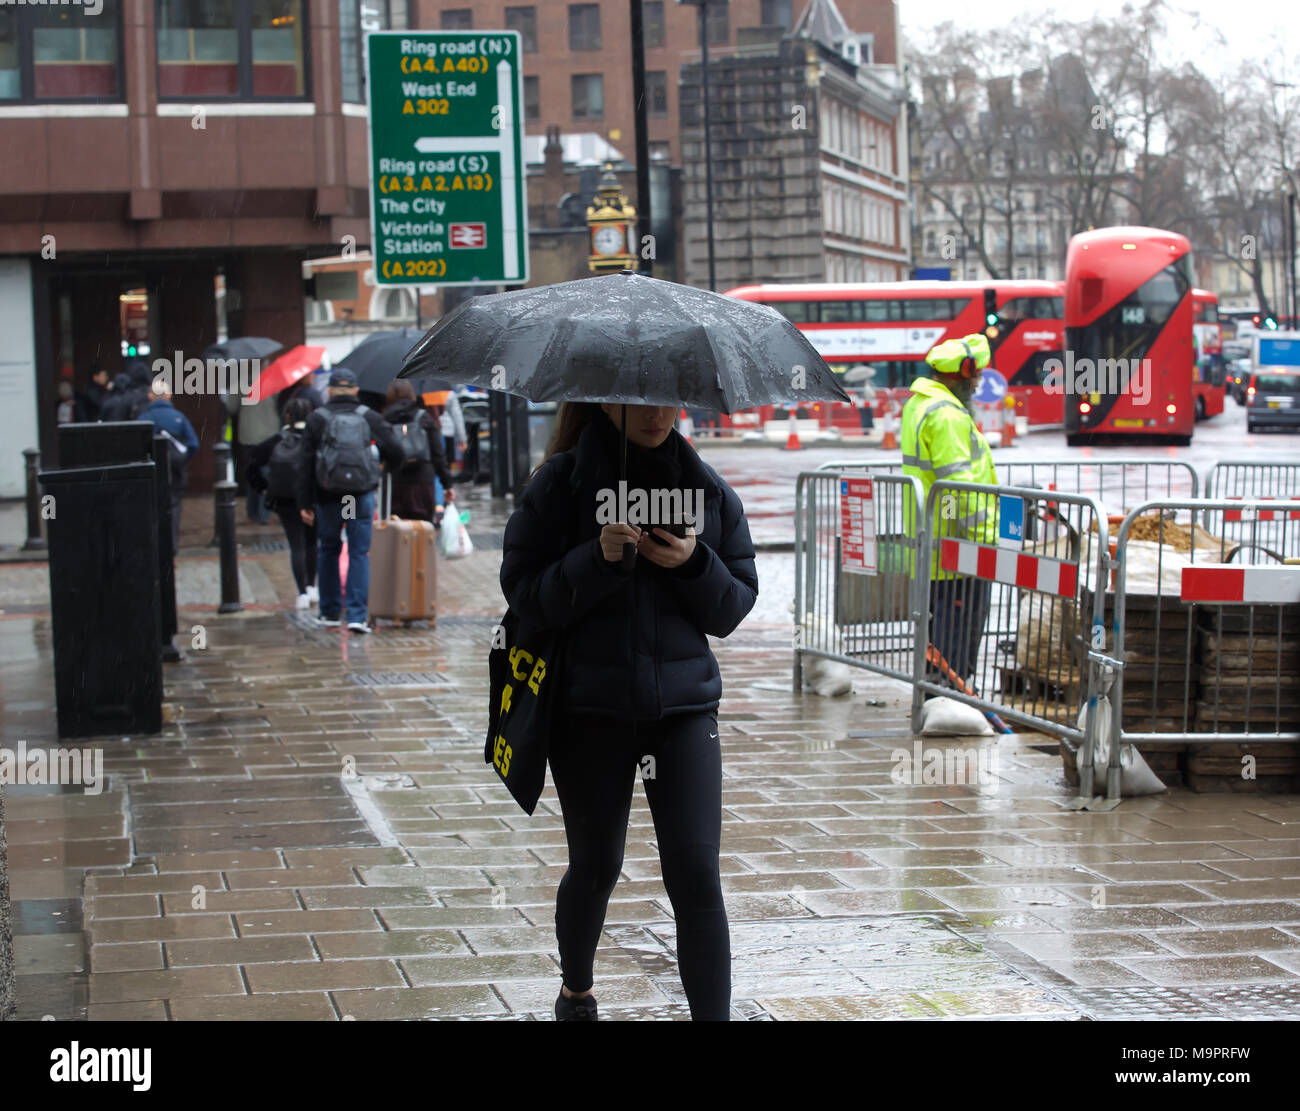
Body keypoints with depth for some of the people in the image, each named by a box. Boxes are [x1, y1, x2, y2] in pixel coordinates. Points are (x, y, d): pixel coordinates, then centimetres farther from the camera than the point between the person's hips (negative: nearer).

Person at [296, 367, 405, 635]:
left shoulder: (317, 419, 3)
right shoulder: (370, 418, 5)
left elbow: (307, 464, 0)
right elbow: (395, 454, 0)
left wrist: (305, 503, 2)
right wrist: (393, 464, 25)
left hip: (328, 496, 0)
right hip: (362, 495, 0)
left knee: (329, 550, 16)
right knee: (359, 553, 2)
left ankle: (329, 613, 21)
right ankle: (357, 615, -8)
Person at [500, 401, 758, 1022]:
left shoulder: (706, 487, 5)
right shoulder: (562, 481, -3)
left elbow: (737, 604, 7)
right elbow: (523, 592, -8)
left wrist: (695, 564, -13)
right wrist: (597, 558, -22)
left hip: (684, 703, 1)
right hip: (590, 707, -1)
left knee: (696, 875, -9)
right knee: (595, 867, 13)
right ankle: (575, 991, 40)